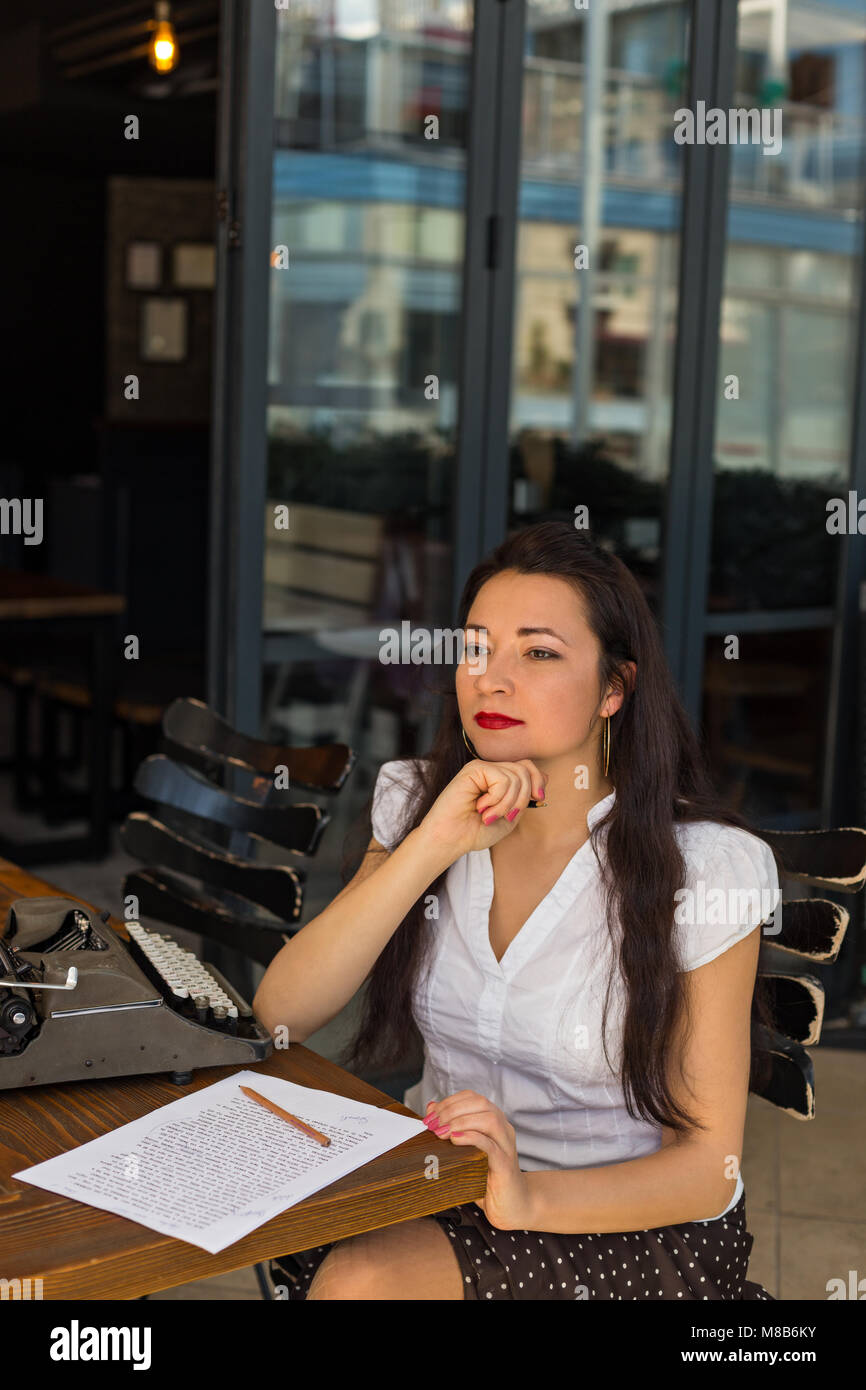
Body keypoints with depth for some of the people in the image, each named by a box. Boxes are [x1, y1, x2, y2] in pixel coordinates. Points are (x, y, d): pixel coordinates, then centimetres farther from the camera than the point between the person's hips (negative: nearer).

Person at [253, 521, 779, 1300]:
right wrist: (433, 845, -22)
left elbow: (709, 1166, -11)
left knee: (362, 1281, -27)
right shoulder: (419, 807, 0)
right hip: (445, 1183, 4)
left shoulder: (702, 867, -13)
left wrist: (527, 1198, -29)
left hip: (641, 1226, -4)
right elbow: (280, 1014, -12)